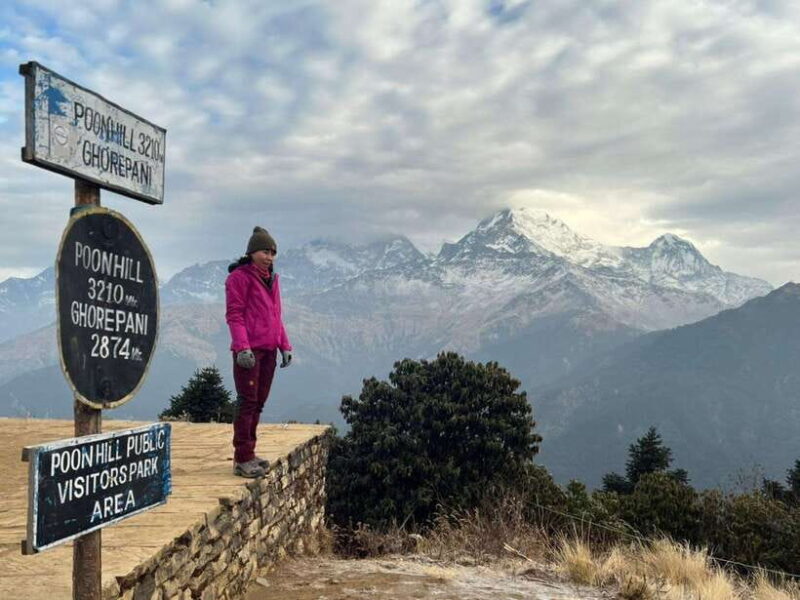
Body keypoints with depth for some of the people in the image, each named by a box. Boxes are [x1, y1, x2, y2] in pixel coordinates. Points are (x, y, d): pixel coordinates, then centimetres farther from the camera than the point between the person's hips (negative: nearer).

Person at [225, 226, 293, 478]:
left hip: (269, 350, 8)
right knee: (247, 401, -7)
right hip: (248, 350, -8)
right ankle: (242, 459, -3)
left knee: (258, 403, 10)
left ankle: (248, 455, 18)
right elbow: (234, 314, -10)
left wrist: (284, 346, 17)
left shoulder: (272, 279, 19)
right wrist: (242, 347, -20)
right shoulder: (239, 277, -4)